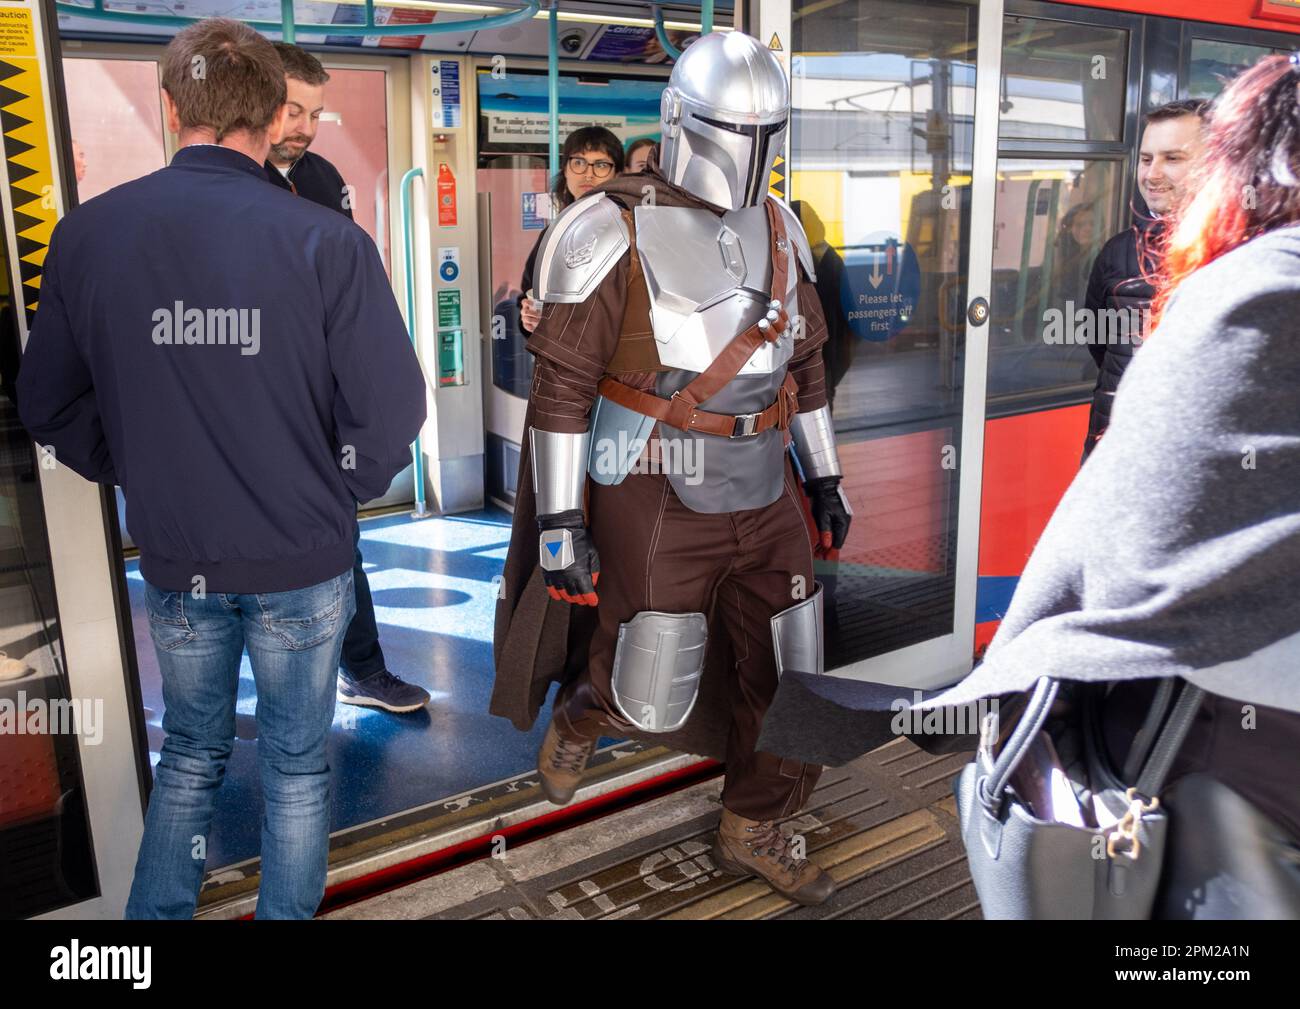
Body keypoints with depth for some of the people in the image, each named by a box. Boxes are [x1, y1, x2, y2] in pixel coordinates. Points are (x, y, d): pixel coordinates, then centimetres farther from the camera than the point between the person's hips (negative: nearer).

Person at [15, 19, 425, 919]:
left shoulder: (86, 235, -5)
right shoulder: (325, 243, -17)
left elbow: (51, 408, 2)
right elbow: (390, 412, -17)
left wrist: (144, 477, 13)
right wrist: (337, 492, 1)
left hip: (173, 561, 3)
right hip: (302, 564, -3)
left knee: (192, 750, 25)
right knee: (296, 763, 17)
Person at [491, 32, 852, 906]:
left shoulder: (780, 230, 8)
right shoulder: (614, 233, -11)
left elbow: (803, 362, 16)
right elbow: (562, 386, -12)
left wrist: (824, 476, 16)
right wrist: (559, 522, -15)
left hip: (764, 499, 6)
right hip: (657, 504, -6)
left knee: (788, 677, 11)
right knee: (652, 700, 1)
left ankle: (754, 833, 34)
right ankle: (580, 710, 38)